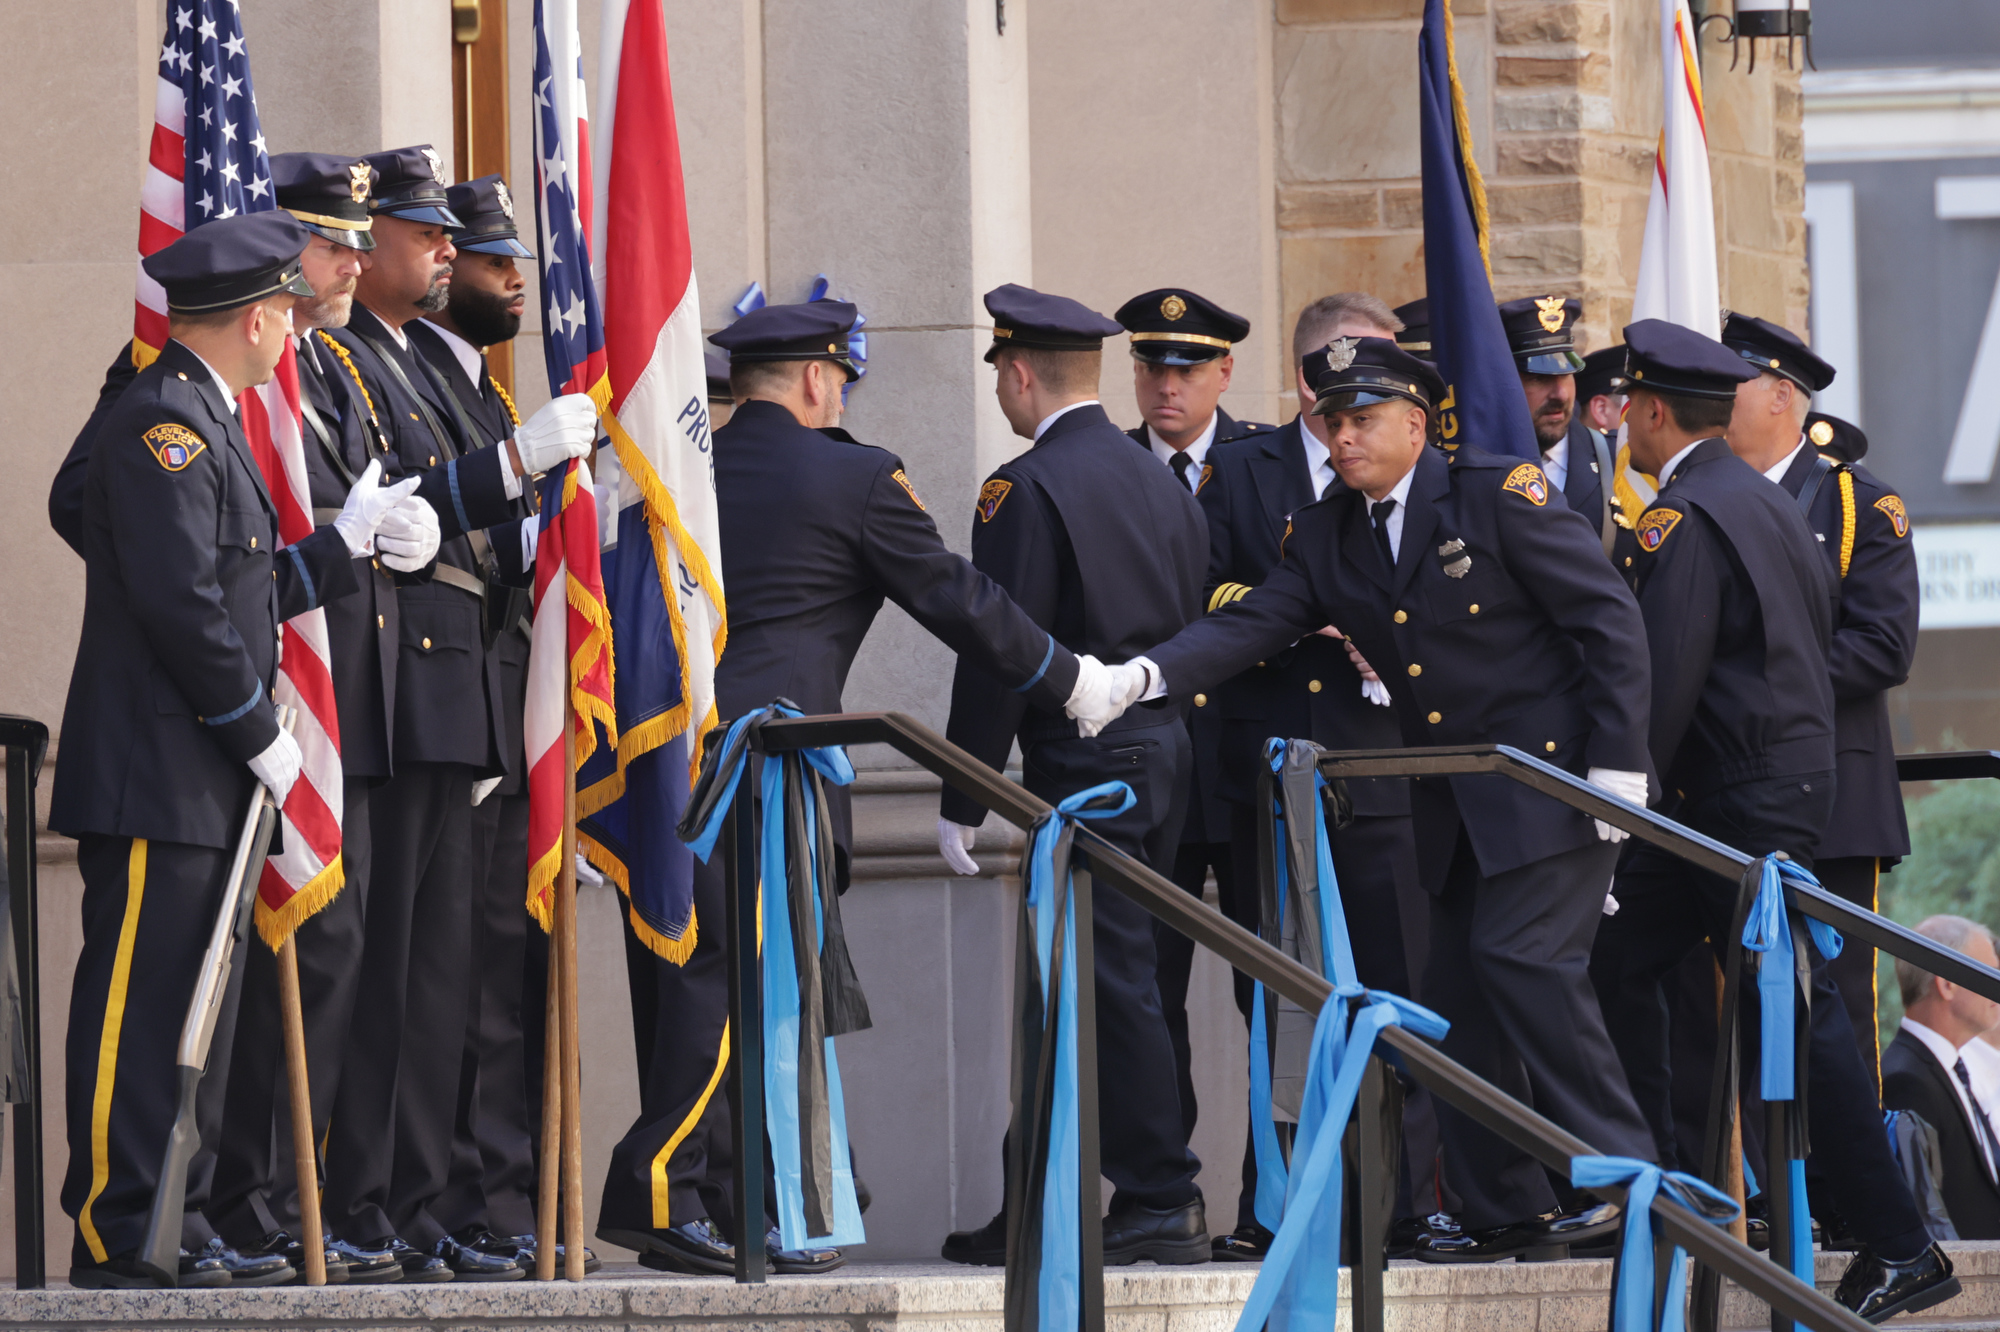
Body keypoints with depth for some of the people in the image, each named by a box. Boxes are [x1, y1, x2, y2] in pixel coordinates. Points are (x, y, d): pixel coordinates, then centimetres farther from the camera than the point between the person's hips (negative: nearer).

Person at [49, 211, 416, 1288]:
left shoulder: (205, 421, 19)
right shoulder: (160, 422, -14)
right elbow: (179, 602, -20)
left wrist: (344, 546, 18)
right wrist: (259, 733, -14)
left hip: (204, 784, 11)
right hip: (154, 782, -11)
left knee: (194, 1011, 11)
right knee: (137, 1006, -8)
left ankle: (175, 1224, 14)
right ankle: (116, 1238, -7)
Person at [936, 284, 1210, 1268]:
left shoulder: (1026, 489, -12)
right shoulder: (1160, 482, 13)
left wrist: (962, 800, -10)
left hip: (1083, 766, -9)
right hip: (1162, 747, 9)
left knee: (1114, 982, -5)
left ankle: (1163, 1204, -5)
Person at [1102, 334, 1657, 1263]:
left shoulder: (1498, 495, -10)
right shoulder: (1325, 536, 8)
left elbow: (1609, 618, -10)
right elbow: (1251, 626, -3)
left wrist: (1617, 763, -16)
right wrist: (1149, 675, -22)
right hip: (1453, 803, 7)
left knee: (1523, 959, -19)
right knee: (1459, 995, 4)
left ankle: (1622, 1178, -15)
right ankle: (1505, 1212, 10)